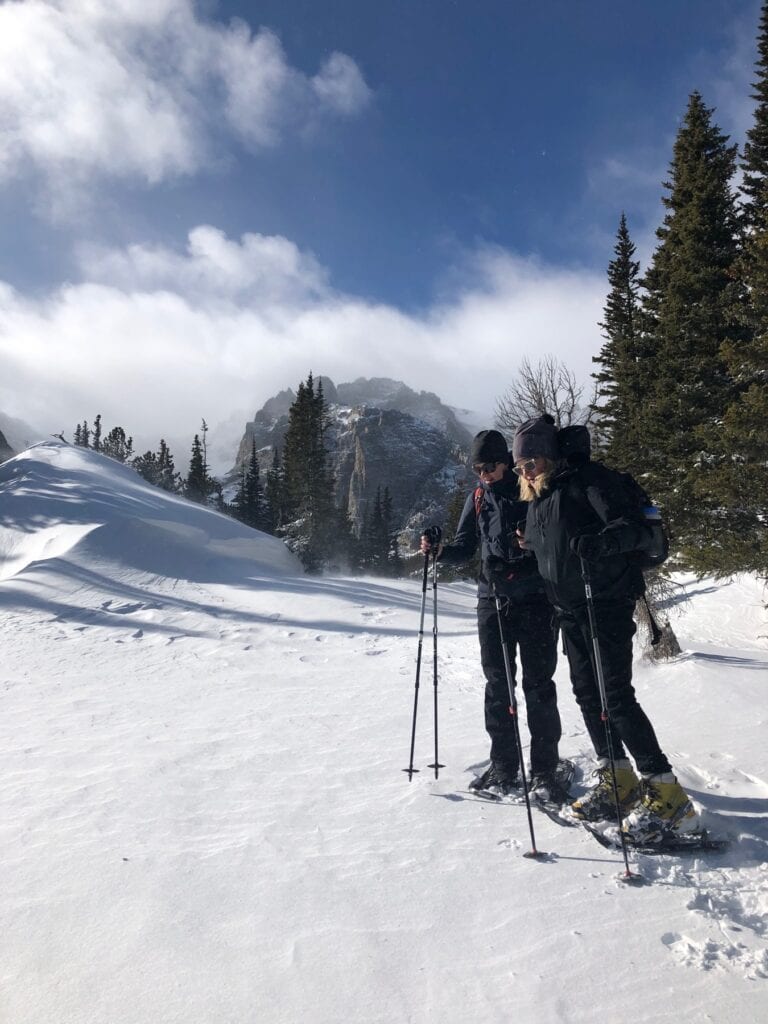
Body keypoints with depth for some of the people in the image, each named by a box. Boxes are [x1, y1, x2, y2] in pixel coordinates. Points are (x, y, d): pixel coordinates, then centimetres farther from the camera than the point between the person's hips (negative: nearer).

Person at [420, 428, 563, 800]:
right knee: (497, 685, 8)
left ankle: (544, 770, 12)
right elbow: (464, 547, 12)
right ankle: (503, 765, 20)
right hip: (492, 602, 4)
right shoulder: (477, 499, 11)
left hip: (534, 601, -4)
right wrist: (439, 551, -7)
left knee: (538, 685, 0)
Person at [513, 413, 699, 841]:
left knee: (616, 695, -11)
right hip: (569, 609, 9)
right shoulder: (536, 498, 14)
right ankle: (618, 782, 23)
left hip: (608, 602, -9)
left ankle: (665, 791, -2)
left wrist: (600, 540, -38)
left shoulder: (588, 480, -11)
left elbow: (637, 529, -20)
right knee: (587, 694, 11)